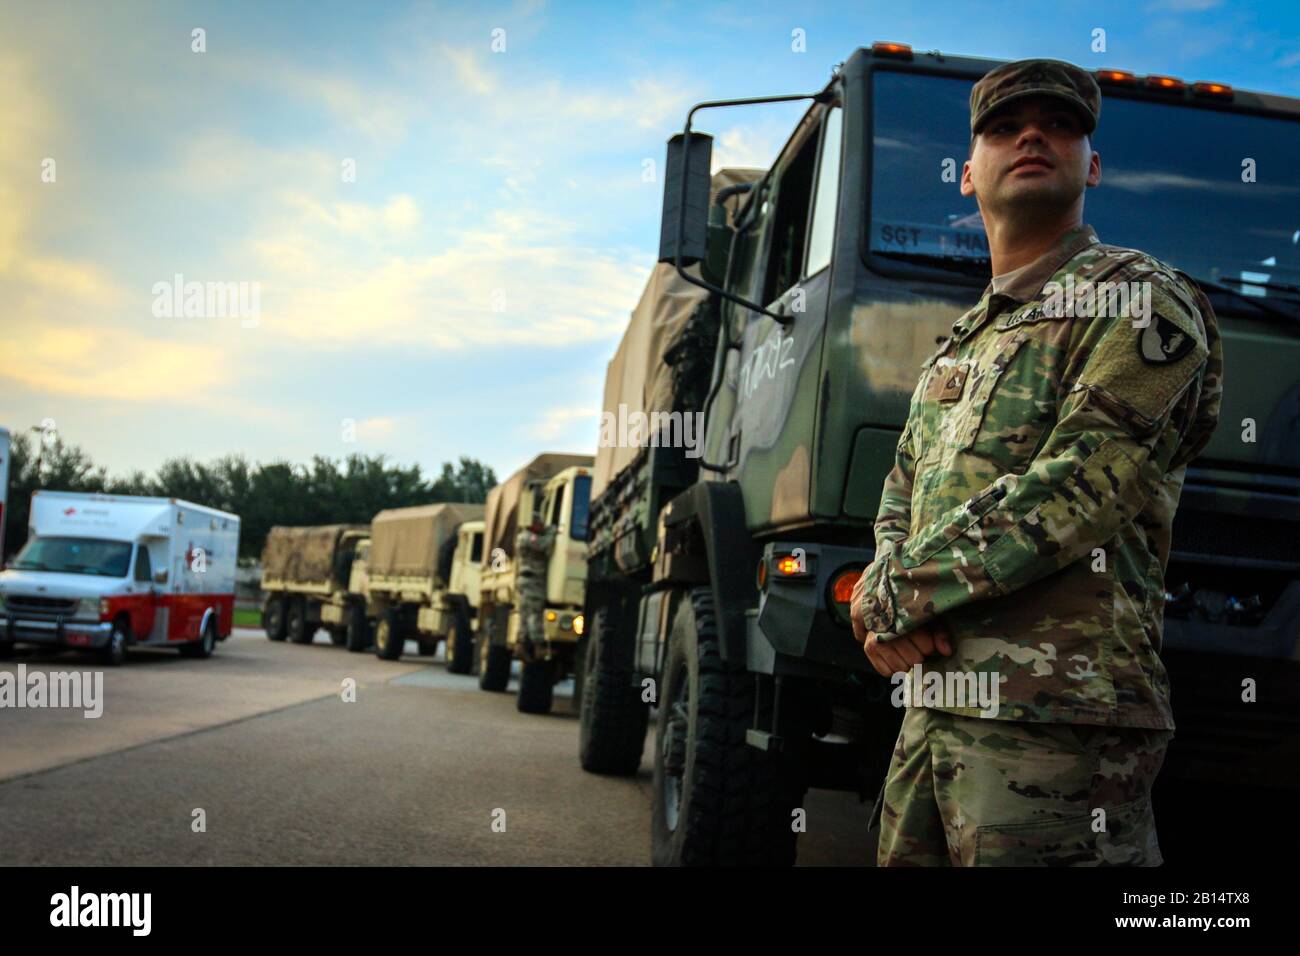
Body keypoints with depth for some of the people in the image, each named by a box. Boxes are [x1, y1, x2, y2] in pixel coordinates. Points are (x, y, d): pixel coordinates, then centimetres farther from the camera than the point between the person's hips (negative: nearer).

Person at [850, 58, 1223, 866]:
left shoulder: (1141, 303, -3)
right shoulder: (961, 344, 24)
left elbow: (1082, 486, -15)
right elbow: (904, 491, 21)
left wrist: (896, 593, -12)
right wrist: (887, 587, -3)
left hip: (1055, 716, -8)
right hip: (935, 701, 8)